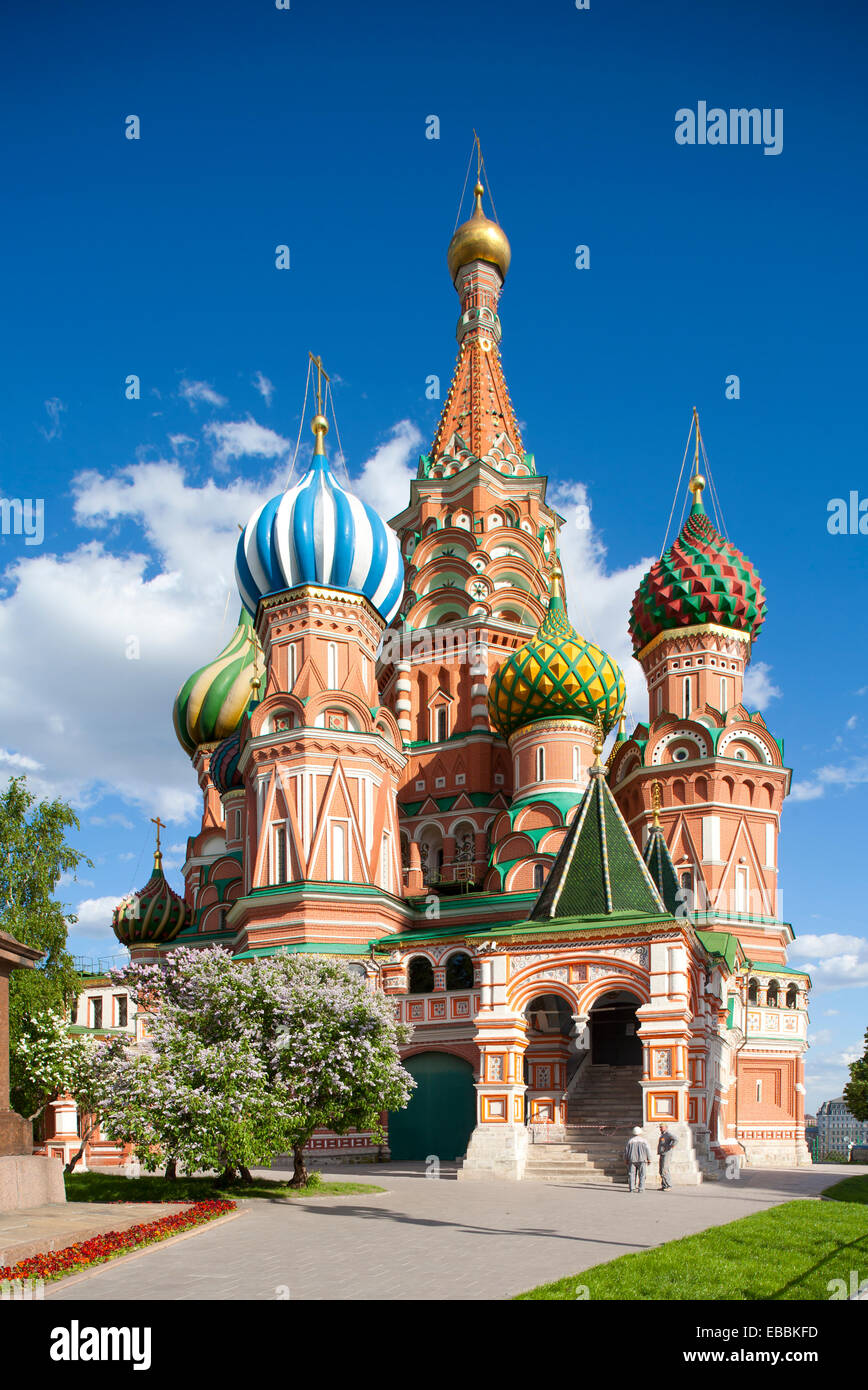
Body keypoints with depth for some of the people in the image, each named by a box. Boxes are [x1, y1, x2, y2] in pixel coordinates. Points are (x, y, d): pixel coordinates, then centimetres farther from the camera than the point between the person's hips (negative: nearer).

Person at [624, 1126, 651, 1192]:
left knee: (632, 1174, 6)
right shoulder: (643, 1140, 1)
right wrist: (649, 1160, 4)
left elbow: (626, 1151, 5)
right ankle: (641, 1189, -3)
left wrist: (626, 1160, 15)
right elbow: (648, 1150, -3)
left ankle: (632, 1188, 1)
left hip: (632, 1160, 2)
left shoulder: (630, 1141, 5)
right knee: (642, 1175, 2)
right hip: (641, 1160, -2)